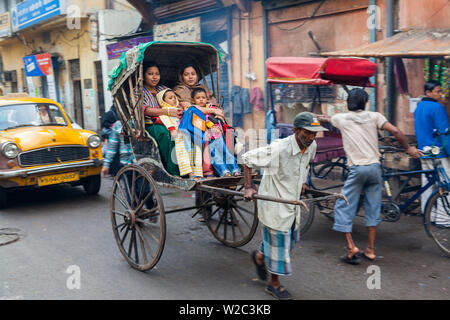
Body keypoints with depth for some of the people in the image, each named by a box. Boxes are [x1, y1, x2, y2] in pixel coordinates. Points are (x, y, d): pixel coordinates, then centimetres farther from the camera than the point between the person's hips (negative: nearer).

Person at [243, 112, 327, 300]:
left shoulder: (311, 147, -5)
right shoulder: (278, 149, -28)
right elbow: (247, 159, -21)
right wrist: (248, 187, -20)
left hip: (292, 202, 8)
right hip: (274, 204, -8)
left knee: (291, 238, 20)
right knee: (278, 243, 3)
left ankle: (260, 255, 46)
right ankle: (274, 284, 24)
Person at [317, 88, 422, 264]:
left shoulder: (341, 118, 7)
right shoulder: (374, 116, 7)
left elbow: (324, 119, 29)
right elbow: (396, 132, -4)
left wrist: (320, 117, 53)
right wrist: (408, 148, 11)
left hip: (357, 169, -2)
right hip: (374, 167, 3)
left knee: (343, 207, 5)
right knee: (373, 208, 13)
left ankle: (351, 248, -4)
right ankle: (370, 249, 17)